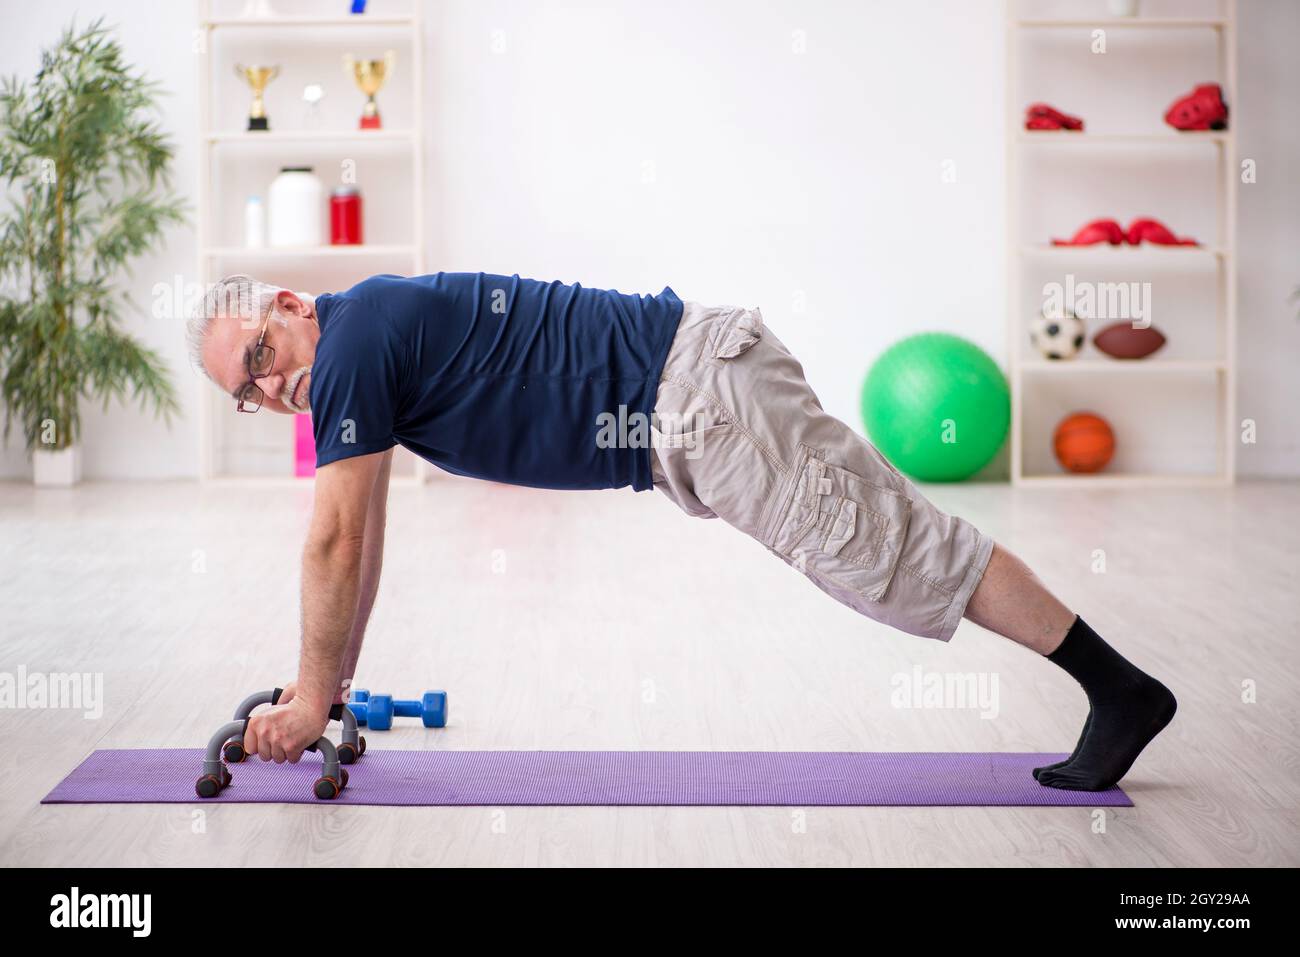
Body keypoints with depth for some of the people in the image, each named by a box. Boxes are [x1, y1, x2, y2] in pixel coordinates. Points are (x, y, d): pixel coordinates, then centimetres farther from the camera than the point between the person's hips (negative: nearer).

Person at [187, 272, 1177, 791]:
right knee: (886, 540, 10)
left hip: (699, 396, -9)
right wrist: (337, 679, 23)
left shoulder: (354, 339, -12)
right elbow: (362, 537, 22)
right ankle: (1115, 694, 16)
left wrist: (314, 694, -3)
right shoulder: (358, 350, 16)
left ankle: (1122, 688, 0)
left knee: (896, 551, -7)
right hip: (686, 419, 9)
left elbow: (337, 543, -11)